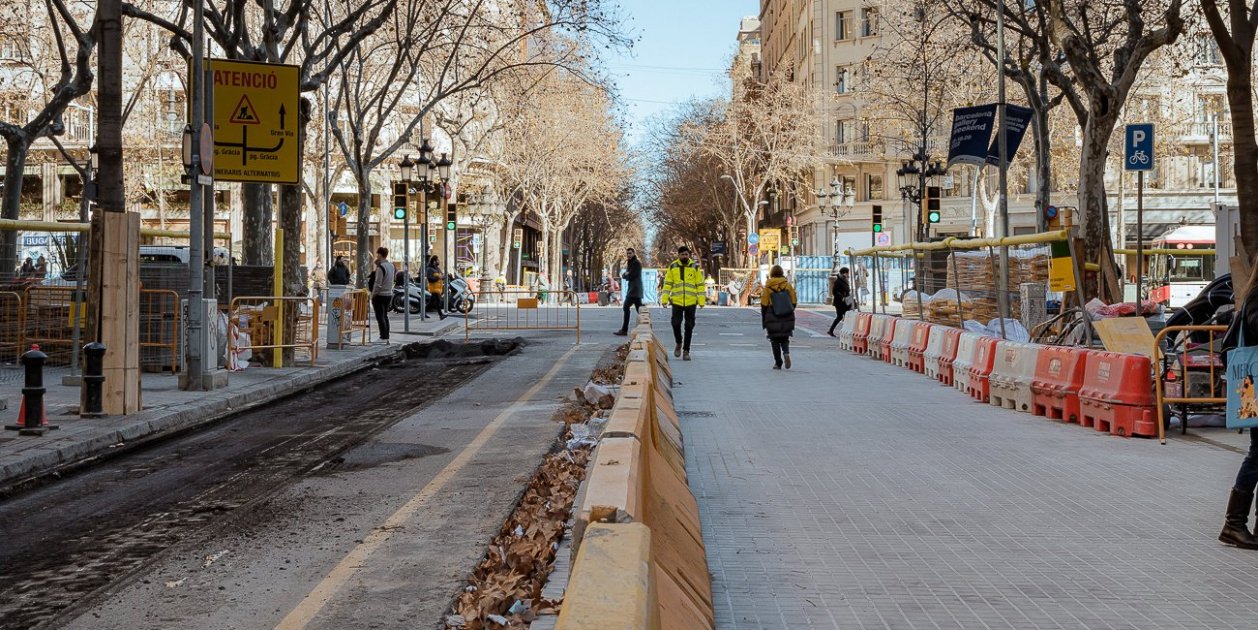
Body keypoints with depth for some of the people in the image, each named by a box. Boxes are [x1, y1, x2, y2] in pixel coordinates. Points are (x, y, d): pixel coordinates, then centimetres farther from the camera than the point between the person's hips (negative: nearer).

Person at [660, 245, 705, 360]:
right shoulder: (672, 267, 4)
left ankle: (686, 351, 12)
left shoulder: (695, 267, 2)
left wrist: (701, 300, -2)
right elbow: (667, 283, 6)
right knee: (676, 323, -7)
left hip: (691, 302, 0)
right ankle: (679, 343, 20)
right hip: (676, 301, 0)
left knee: (689, 327, 2)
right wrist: (664, 299, -1)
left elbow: (700, 284, 3)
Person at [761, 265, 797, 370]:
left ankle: (778, 363, 8)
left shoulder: (767, 287, -6)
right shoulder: (788, 285, -1)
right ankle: (786, 353, -13)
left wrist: (764, 321, 5)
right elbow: (794, 301, 2)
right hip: (787, 318, 2)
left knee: (775, 341, 9)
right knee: (785, 339, 15)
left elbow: (764, 306, -4)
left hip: (773, 320, -2)